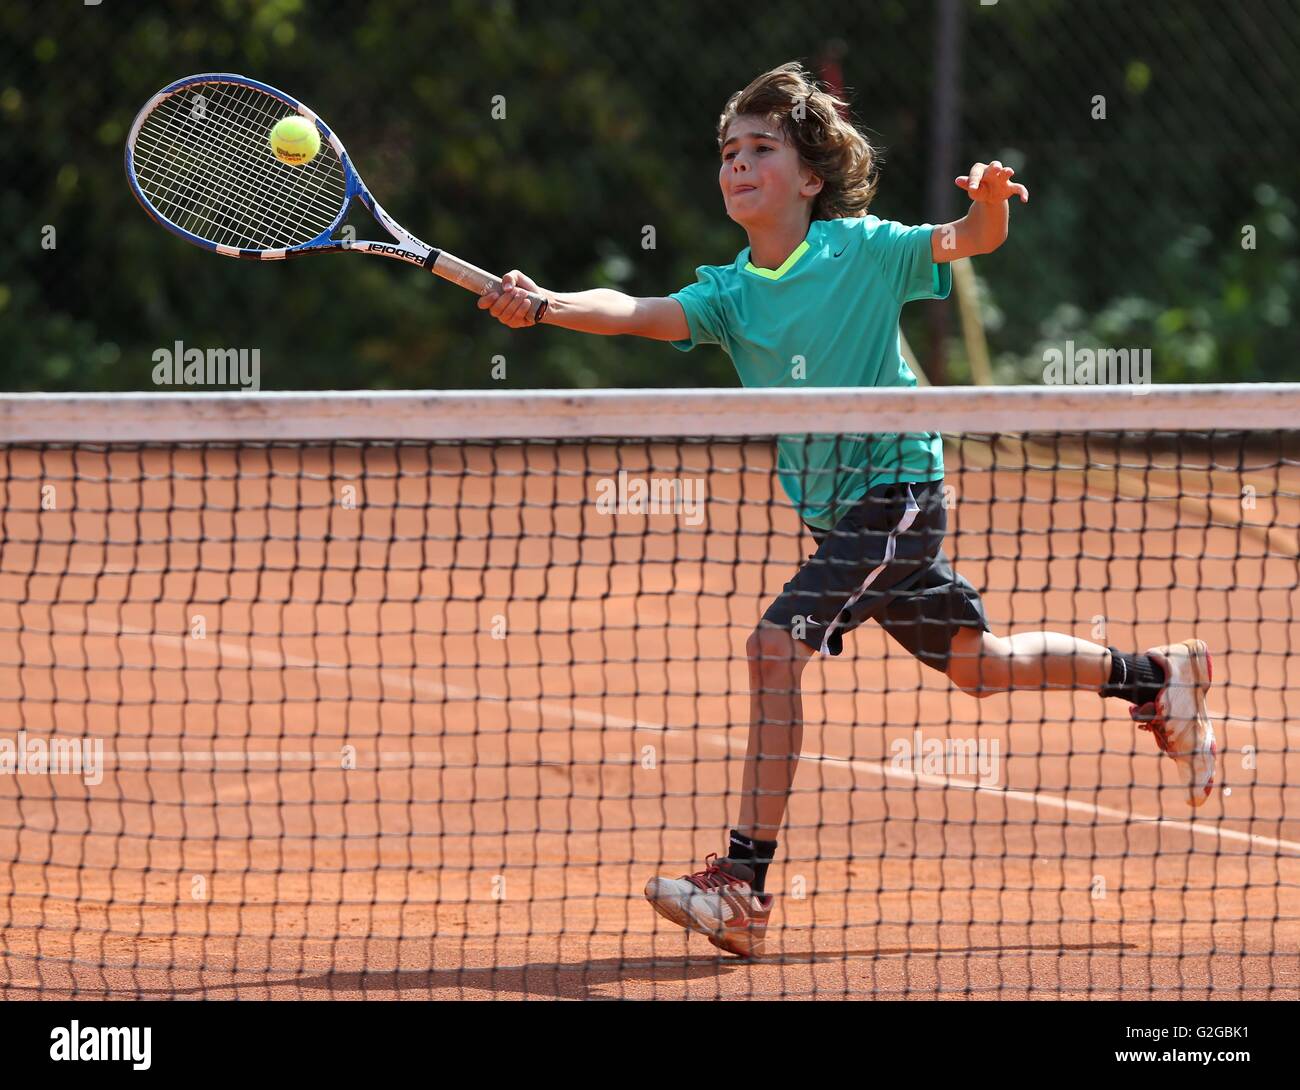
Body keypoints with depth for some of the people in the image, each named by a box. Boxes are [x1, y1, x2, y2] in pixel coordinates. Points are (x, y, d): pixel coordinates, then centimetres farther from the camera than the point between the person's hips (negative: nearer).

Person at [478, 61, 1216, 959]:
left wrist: (990, 203, -34)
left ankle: (744, 885, -21)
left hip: (897, 490, -7)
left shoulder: (861, 249, -11)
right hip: (838, 512, 7)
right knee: (979, 663, 20)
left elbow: (970, 242, -10)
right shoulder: (728, 293, 0)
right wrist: (547, 305, -34)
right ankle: (1159, 675, 42)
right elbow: (636, 312, -15)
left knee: (776, 647, -21)